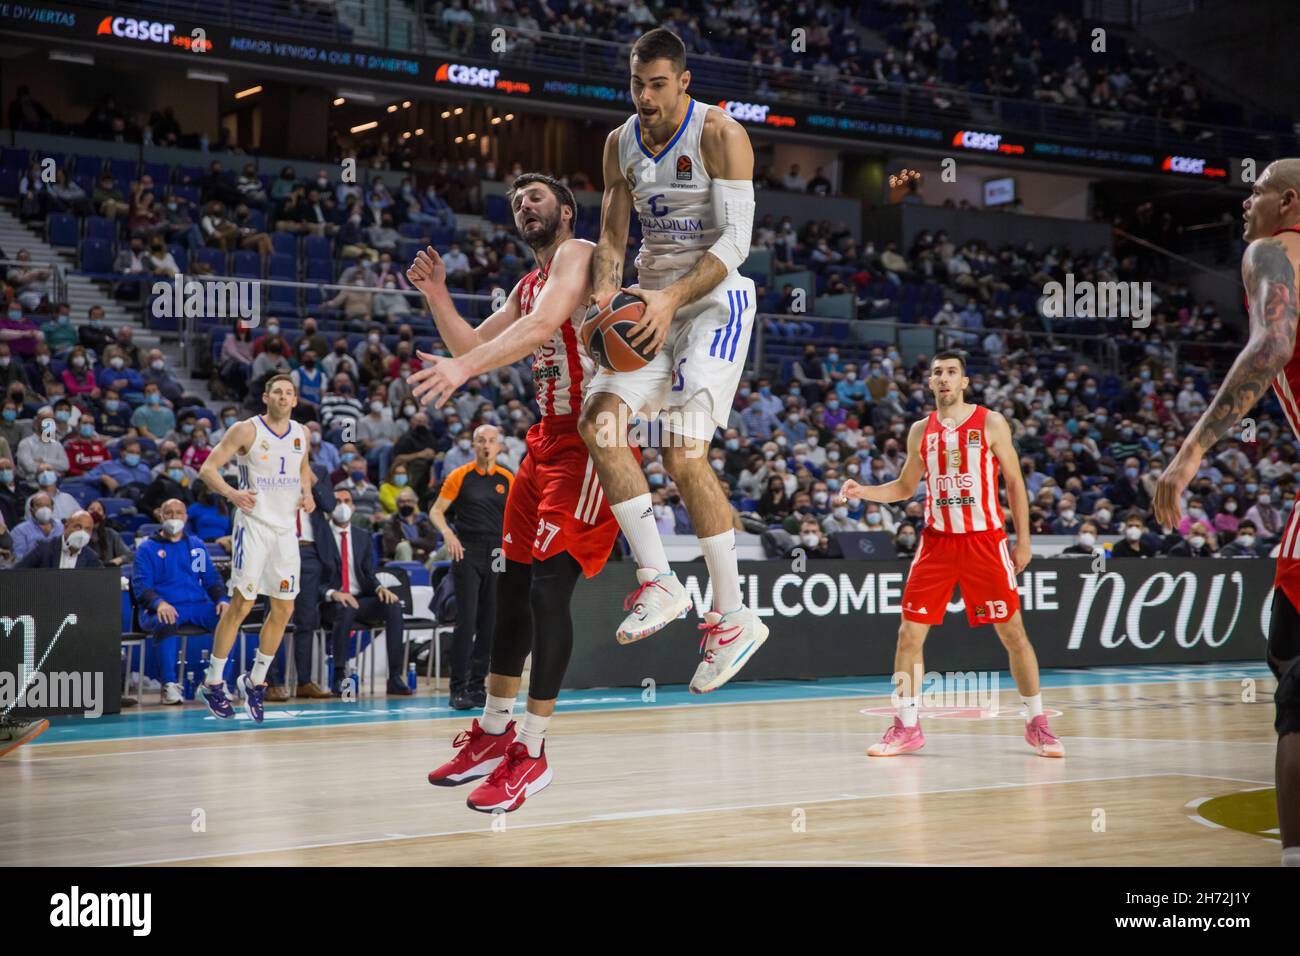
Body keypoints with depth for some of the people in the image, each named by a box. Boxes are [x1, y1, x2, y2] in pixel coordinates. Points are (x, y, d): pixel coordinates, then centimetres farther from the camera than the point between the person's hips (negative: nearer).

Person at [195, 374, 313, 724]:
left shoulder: (301, 434, 9)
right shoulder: (246, 430, -7)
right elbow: (208, 468, -8)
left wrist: (307, 494, 6)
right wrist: (231, 493, -27)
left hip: (286, 528, 6)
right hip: (254, 524, -6)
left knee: (284, 609, 5)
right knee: (241, 605, -8)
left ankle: (255, 681, 19)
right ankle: (212, 683, 4)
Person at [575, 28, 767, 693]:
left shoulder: (721, 135, -12)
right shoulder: (620, 144, 7)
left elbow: (735, 240, -18)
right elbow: (612, 237, 8)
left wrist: (673, 297, -30)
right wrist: (605, 291, -14)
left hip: (715, 301, -6)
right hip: (654, 302, 6)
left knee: (684, 453, -16)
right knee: (598, 418, -14)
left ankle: (734, 618, -6)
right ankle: (657, 581, -7)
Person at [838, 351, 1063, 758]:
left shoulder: (991, 423, -2)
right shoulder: (921, 431, 7)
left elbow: (1014, 481, 2)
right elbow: (905, 486, 17)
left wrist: (1023, 539, -2)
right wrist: (863, 491, 0)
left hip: (984, 539, -3)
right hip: (937, 541, 3)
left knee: (1013, 631, -1)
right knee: (910, 631, -3)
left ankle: (1037, 724, 12)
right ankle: (907, 726, 9)